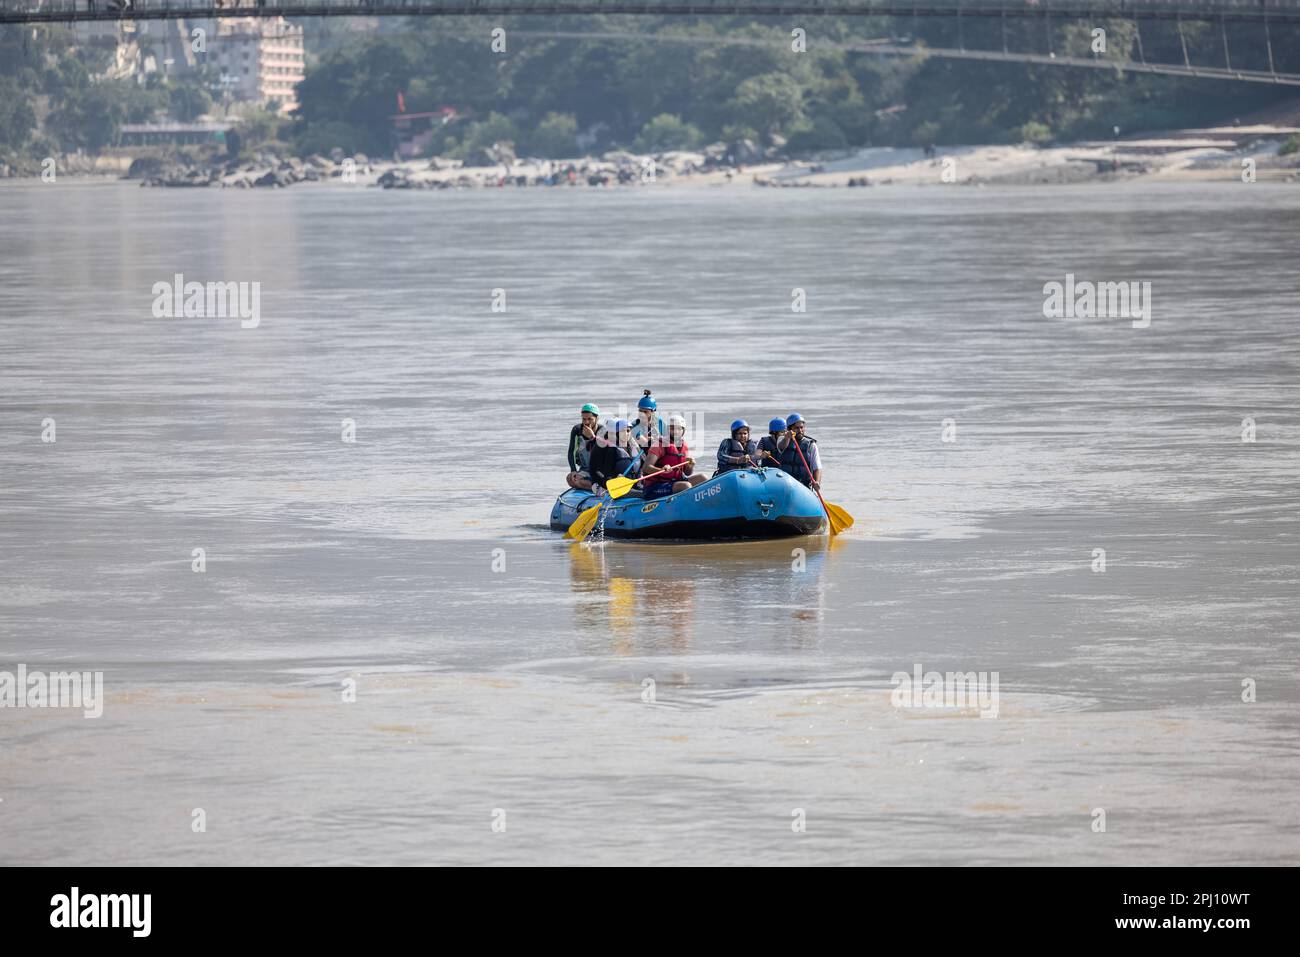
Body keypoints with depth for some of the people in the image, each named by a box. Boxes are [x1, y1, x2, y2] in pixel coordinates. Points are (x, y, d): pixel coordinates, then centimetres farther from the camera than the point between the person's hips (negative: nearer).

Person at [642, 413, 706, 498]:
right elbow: (645, 468, -20)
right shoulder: (660, 445, -10)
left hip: (675, 482, 7)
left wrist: (690, 466, -7)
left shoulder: (684, 447, 11)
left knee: (701, 478, -5)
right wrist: (662, 470, -39)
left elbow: (688, 473, 17)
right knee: (685, 486, -29)